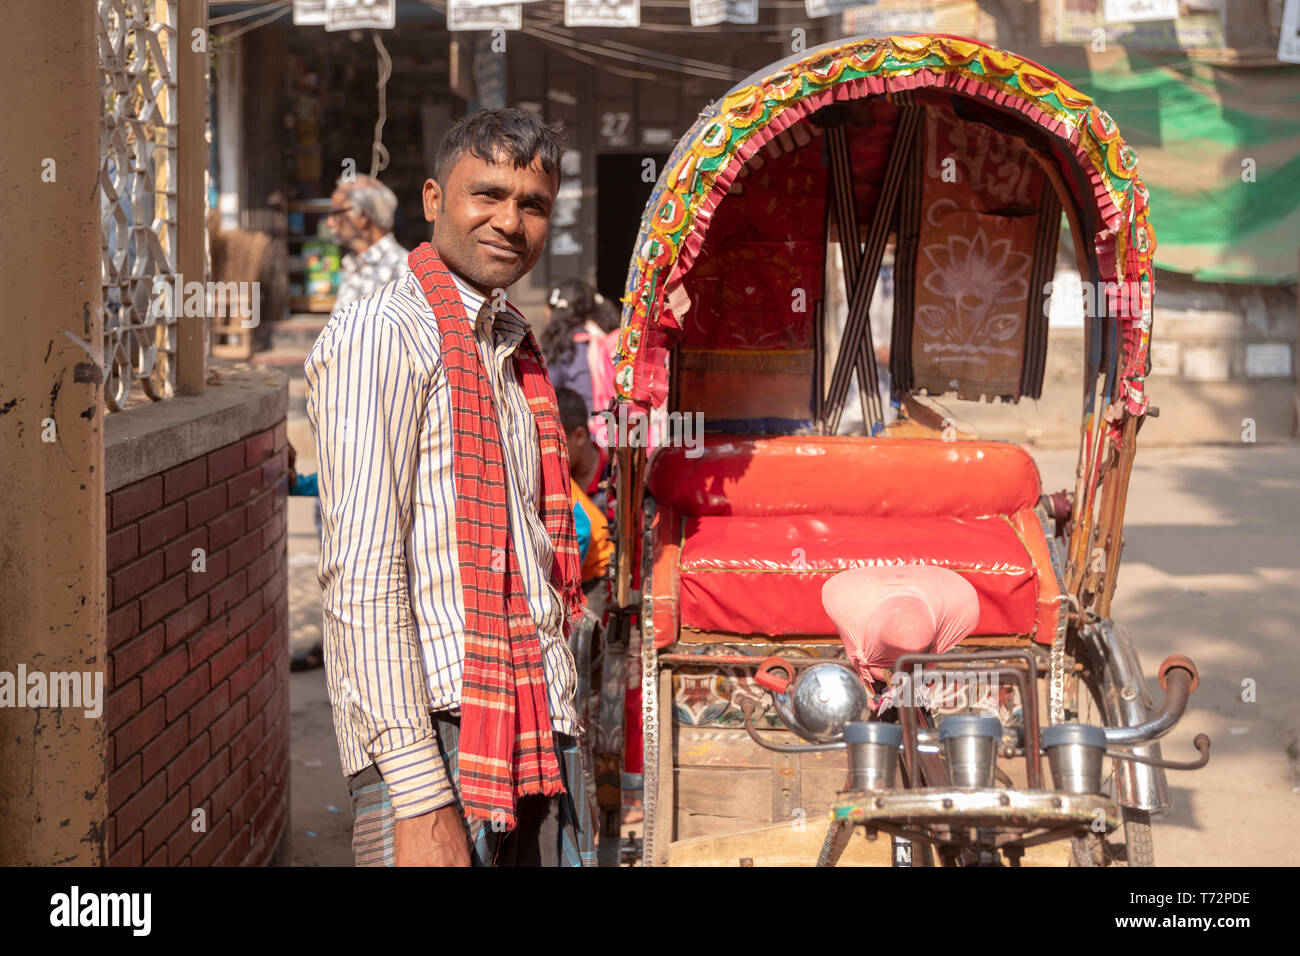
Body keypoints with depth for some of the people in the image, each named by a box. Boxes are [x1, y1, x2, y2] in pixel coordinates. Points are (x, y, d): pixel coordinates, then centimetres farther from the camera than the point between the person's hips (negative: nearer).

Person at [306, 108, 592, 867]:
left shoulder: (516, 352, 18)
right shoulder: (382, 336, -8)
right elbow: (362, 575, -15)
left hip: (542, 739, 8)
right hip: (435, 739, -7)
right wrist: (421, 801, -20)